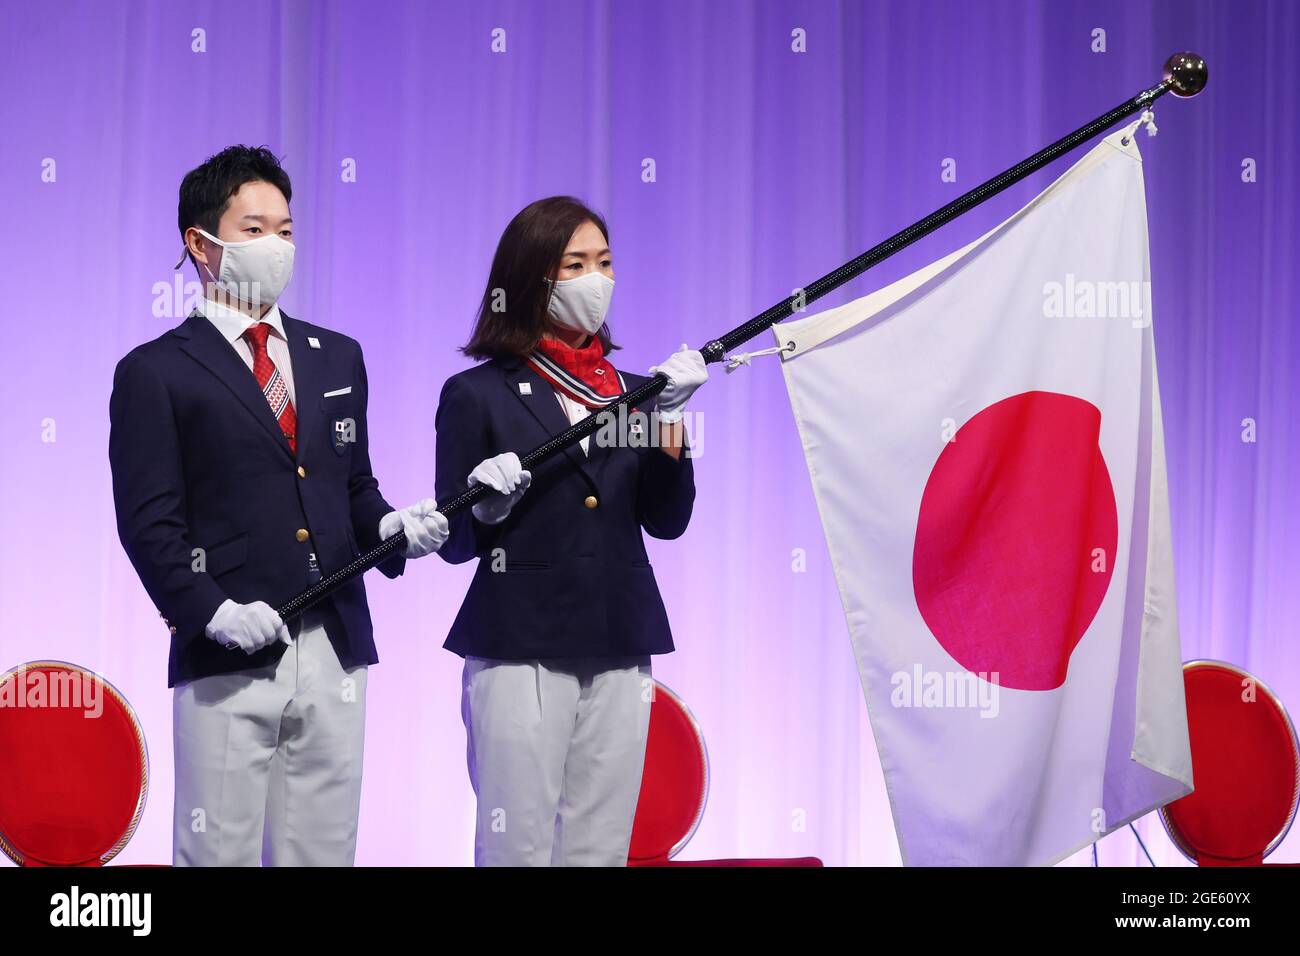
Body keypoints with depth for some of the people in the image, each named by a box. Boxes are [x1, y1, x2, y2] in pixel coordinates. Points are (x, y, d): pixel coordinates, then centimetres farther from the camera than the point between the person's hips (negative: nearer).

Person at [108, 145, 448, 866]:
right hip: (227, 663, -5)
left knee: (324, 853, 9)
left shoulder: (336, 358, 17)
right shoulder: (155, 373, 0)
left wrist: (392, 528, -1)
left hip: (335, 652, 5)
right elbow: (149, 522, -5)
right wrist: (211, 611, -18)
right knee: (219, 853, 0)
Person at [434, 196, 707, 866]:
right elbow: (453, 543, 0)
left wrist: (669, 416, -5)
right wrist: (489, 504, -20)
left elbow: (667, 521, 4)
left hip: (620, 654, 4)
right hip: (521, 651, -4)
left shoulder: (629, 391, 13)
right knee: (518, 848, -4)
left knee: (601, 848, 6)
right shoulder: (477, 395, -1)